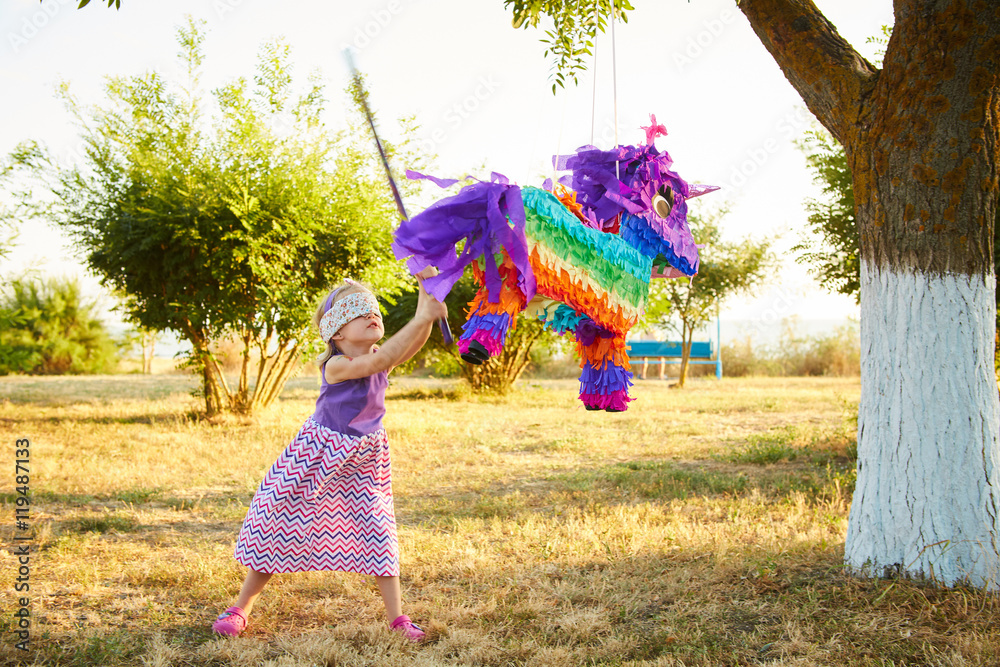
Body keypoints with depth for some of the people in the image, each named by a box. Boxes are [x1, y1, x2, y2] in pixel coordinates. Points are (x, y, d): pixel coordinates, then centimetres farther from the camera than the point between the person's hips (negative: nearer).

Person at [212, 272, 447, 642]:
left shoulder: (381, 359, -8)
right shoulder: (335, 366, -25)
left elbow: (414, 341, -25)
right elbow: (381, 359, -40)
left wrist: (428, 296, -39)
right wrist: (420, 318, -45)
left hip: (364, 458, 4)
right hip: (319, 453, -4)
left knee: (378, 531, -2)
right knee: (279, 526, 5)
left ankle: (397, 616, 8)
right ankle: (241, 608, 20)